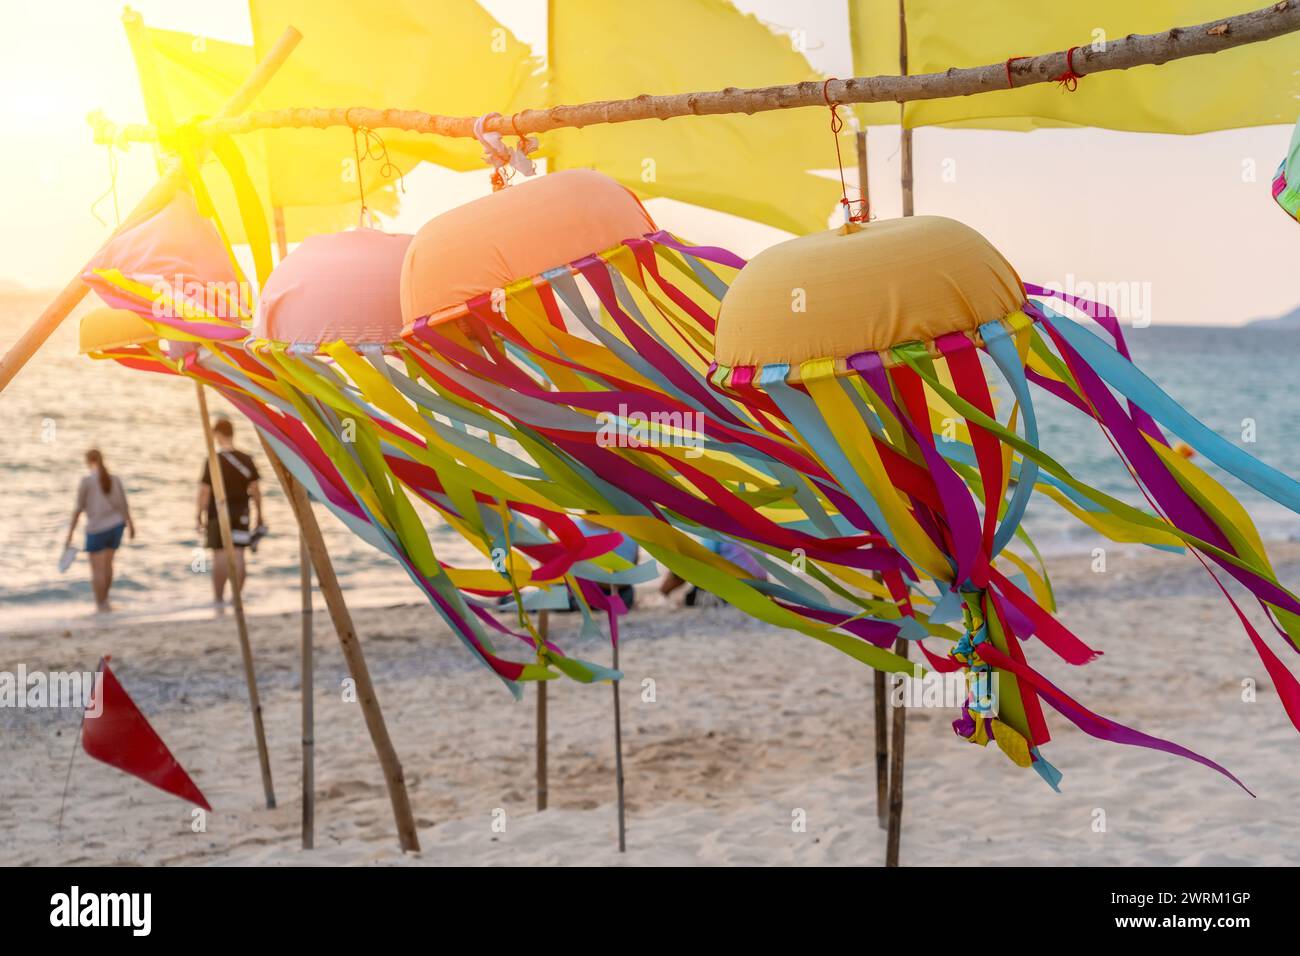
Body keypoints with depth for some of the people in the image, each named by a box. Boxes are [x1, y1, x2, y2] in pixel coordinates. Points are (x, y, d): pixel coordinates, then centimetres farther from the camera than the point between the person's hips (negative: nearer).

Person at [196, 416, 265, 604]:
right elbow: (255, 490, 2)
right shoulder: (246, 460, 0)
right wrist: (259, 516, 9)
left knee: (220, 556, 3)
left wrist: (199, 517, -3)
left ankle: (219, 599, 6)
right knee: (238, 555, 4)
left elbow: (204, 491, -11)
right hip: (240, 514, 3)